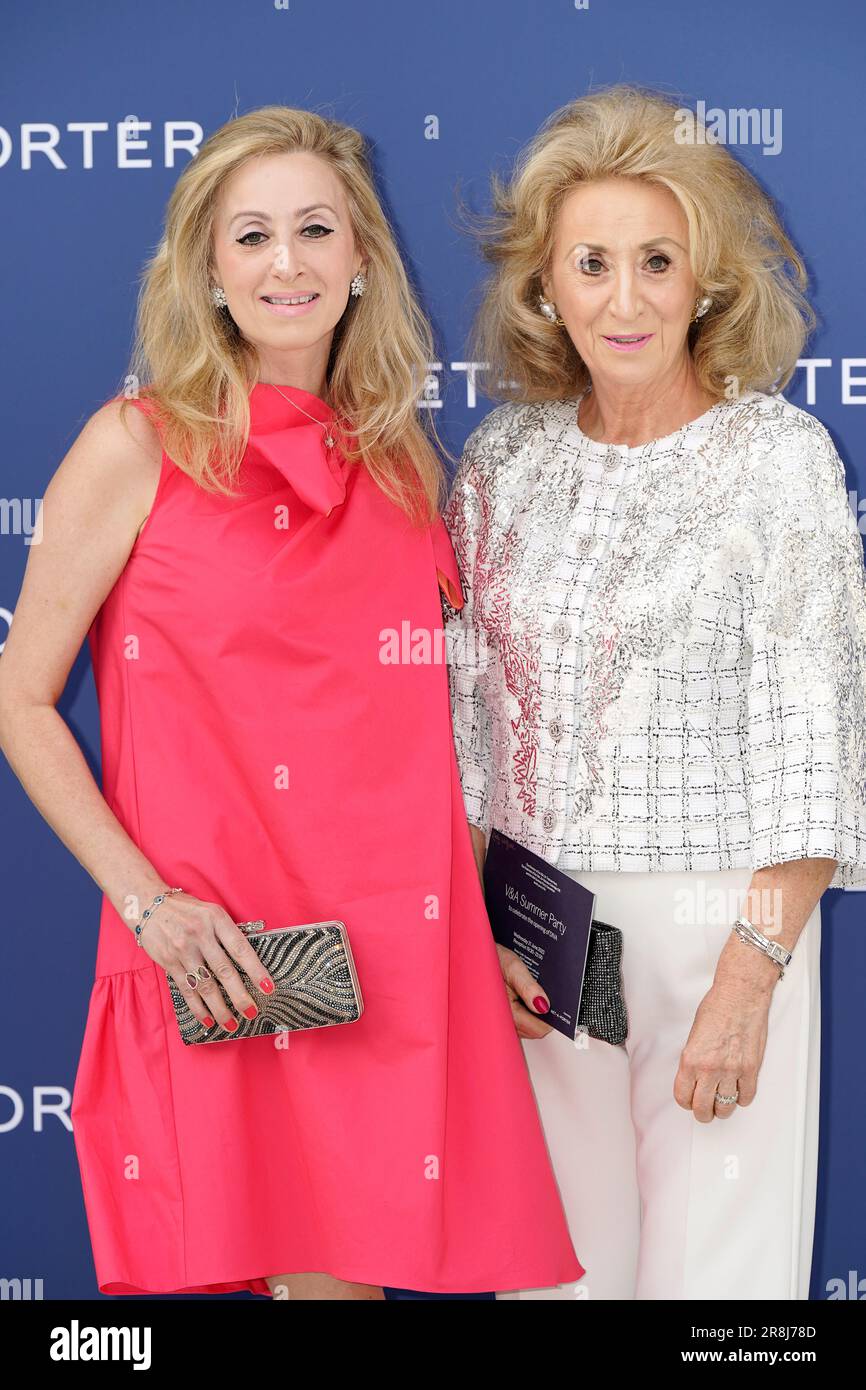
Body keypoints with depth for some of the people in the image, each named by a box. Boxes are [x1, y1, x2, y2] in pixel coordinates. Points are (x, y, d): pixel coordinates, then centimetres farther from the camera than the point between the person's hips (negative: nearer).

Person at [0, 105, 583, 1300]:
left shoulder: (398, 464, 12)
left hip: (397, 958, 5)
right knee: (306, 1265, -1)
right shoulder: (138, 445, -3)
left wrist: (477, 926, 10)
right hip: (218, 971, -4)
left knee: (372, 1255, 8)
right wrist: (147, 900, -14)